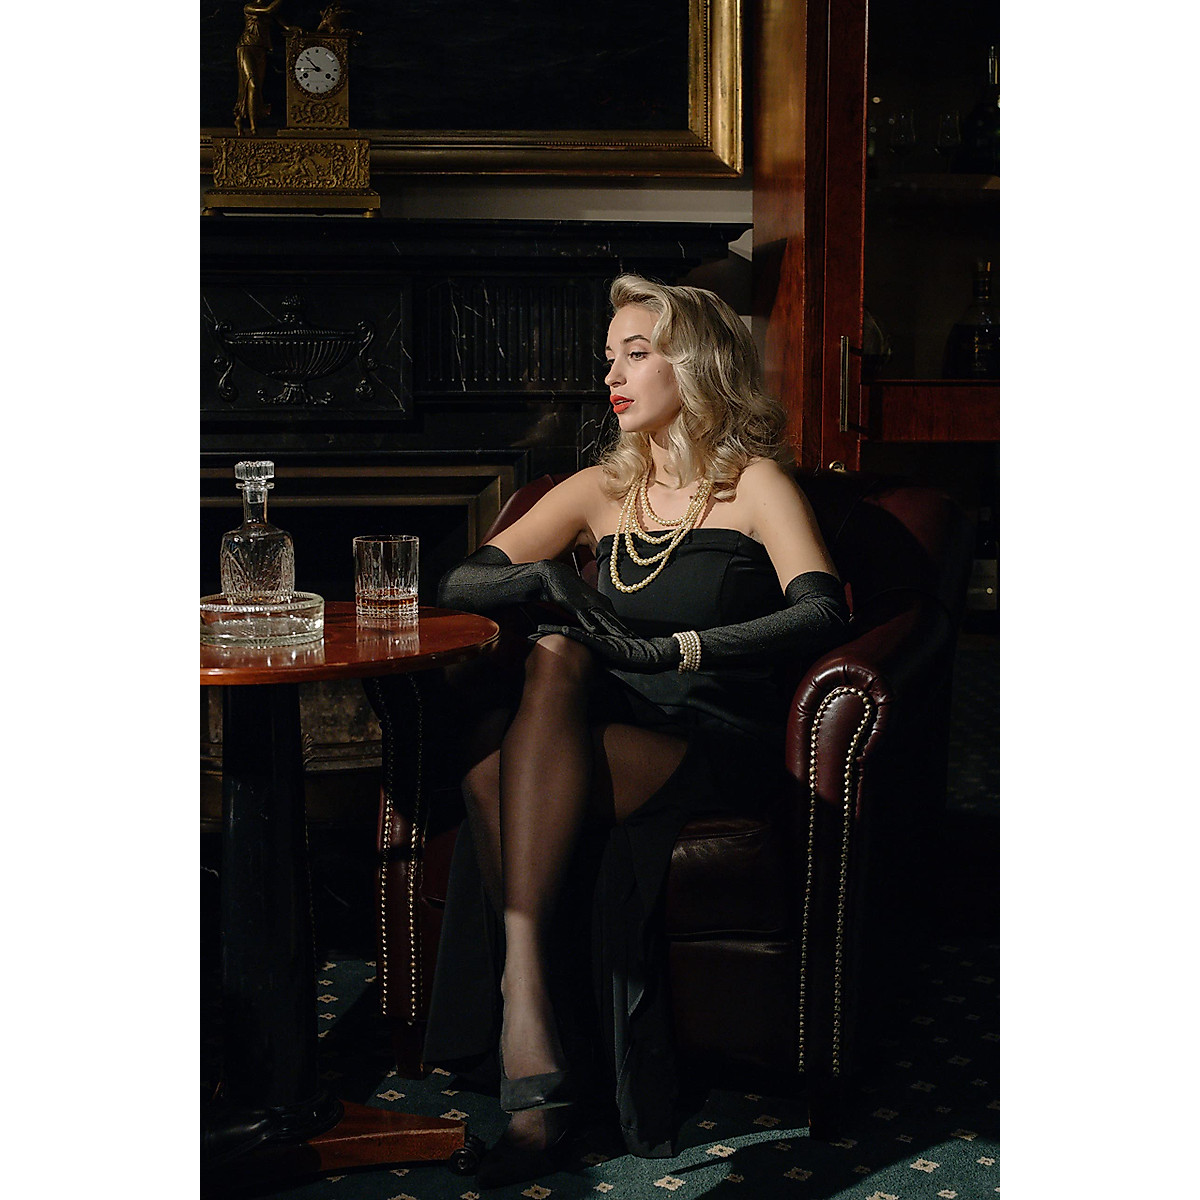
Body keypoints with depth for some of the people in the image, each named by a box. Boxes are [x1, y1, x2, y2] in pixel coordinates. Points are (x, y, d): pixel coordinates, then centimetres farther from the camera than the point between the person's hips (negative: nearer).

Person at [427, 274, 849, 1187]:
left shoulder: (754, 484, 3)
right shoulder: (601, 490, 18)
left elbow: (824, 614, -15)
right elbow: (459, 583, 14)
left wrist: (664, 648, -24)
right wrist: (543, 578, -9)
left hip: (715, 745, -4)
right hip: (610, 738, 4)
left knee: (498, 784, -29)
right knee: (555, 657, -32)